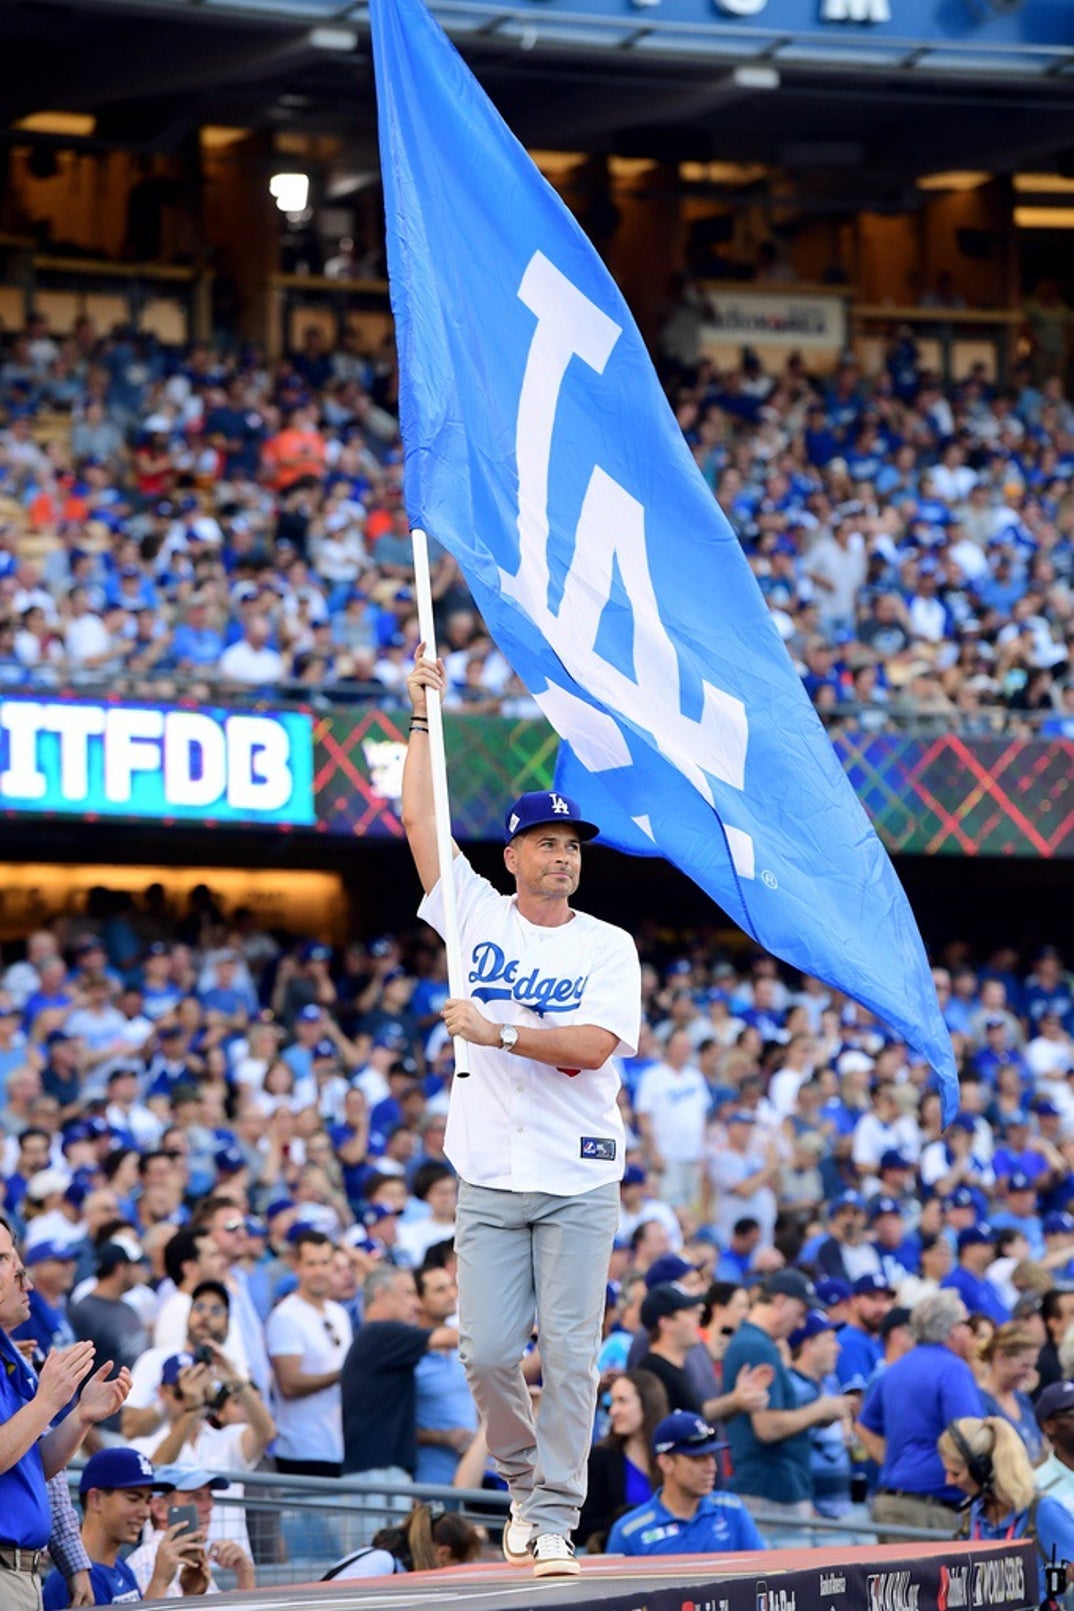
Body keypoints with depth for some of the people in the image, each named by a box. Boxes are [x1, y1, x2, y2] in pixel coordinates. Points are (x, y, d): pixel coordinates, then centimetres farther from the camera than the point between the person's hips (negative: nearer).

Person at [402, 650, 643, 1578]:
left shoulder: (608, 947, 3)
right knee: (490, 1352, -4)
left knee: (570, 1351, -5)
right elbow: (420, 818, 6)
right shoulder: (478, 917, 8)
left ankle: (555, 1516, -2)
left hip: (579, 1181, -1)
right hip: (491, 1178, 1)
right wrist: (425, 714, 5)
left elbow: (596, 1044, -11)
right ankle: (525, 1480, 19)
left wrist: (499, 1033, -18)